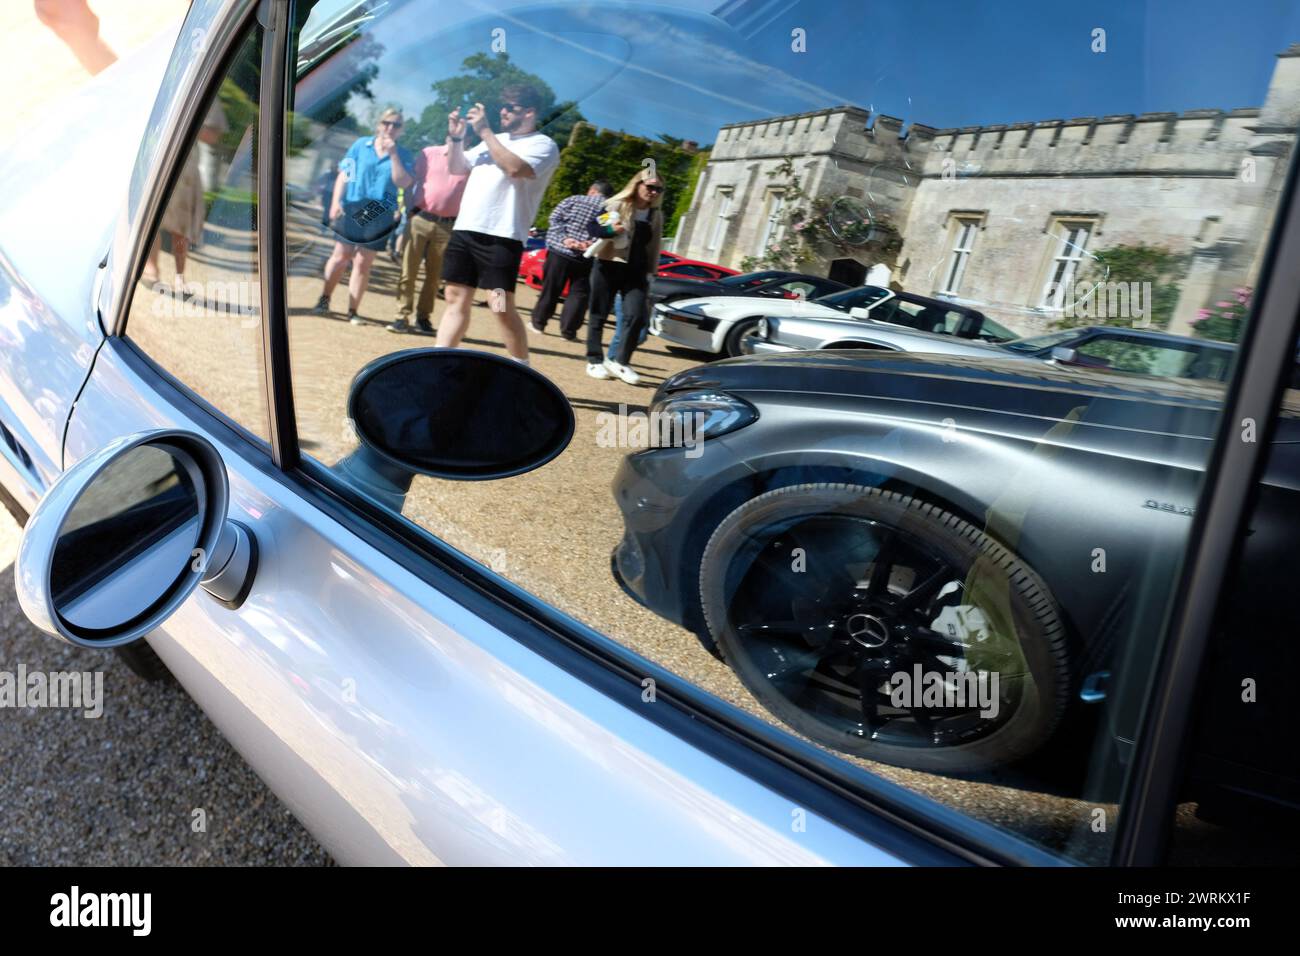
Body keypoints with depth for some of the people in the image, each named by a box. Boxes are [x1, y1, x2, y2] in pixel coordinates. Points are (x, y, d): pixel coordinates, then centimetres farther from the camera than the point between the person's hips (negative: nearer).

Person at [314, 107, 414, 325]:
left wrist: (393, 154, -14)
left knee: (363, 263, 2)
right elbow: (344, 174, 5)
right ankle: (324, 300, 19)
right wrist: (336, 202, -3)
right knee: (341, 256, 4)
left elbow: (404, 182, -11)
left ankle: (352, 311, 8)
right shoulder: (361, 145, 6)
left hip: (380, 215, 0)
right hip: (351, 209, 1)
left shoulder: (403, 155, 4)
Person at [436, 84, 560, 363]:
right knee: (456, 298, 6)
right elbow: (456, 168, 26)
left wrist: (484, 131, -14)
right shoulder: (495, 140, 22)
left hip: (501, 237, -7)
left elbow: (515, 168, -20)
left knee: (501, 307, -12)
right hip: (464, 230, 7)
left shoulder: (543, 145, -1)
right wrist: (456, 136, 9)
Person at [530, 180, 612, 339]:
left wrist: (564, 238, -11)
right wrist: (592, 244, -14)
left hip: (560, 251, 1)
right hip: (587, 259, 0)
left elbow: (554, 219, -3)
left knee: (550, 289, 10)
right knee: (579, 294, 7)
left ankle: (538, 322, 19)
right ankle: (568, 331, 4)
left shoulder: (573, 200, 6)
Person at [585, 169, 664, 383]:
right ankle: (595, 361, 13)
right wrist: (609, 230, -20)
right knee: (598, 315, 3)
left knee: (637, 316, -13)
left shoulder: (656, 216, 11)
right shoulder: (615, 205, -1)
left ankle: (620, 361, -4)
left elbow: (654, 247, 15)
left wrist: (650, 273, 9)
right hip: (608, 267, -3)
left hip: (636, 272, 3)